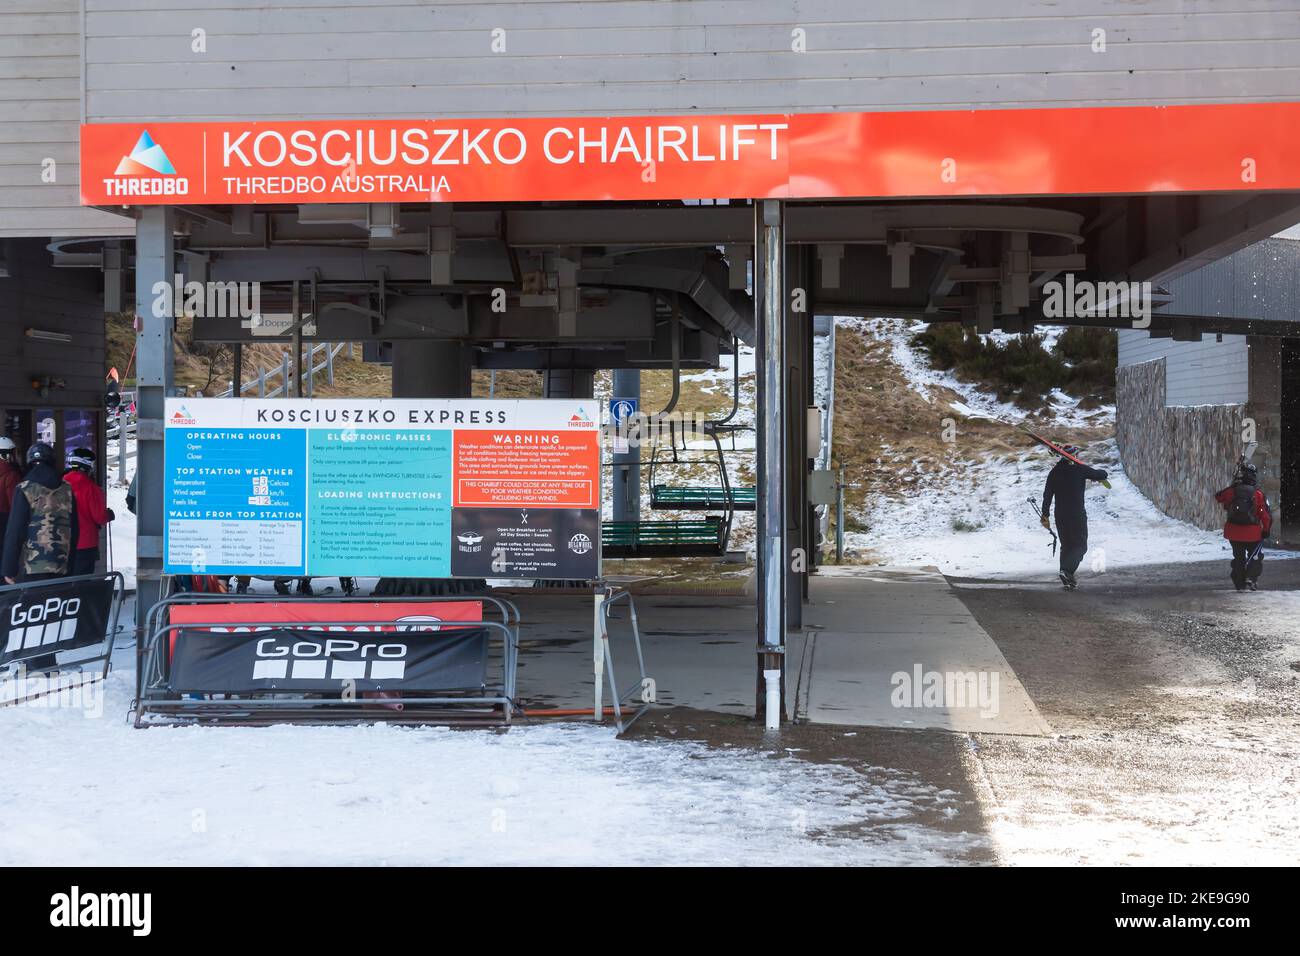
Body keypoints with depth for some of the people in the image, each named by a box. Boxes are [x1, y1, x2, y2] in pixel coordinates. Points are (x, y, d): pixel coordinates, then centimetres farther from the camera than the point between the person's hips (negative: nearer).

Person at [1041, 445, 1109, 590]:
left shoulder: (1054, 472, 5)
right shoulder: (1080, 469, -8)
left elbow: (1047, 495, 4)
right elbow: (1102, 475, -4)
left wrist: (1045, 515, 10)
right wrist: (1097, 473, 20)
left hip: (1060, 516, 5)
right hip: (1077, 515, -5)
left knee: (1066, 546, 16)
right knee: (1080, 546, 0)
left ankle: (1067, 578, 13)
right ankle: (1067, 571, -23)